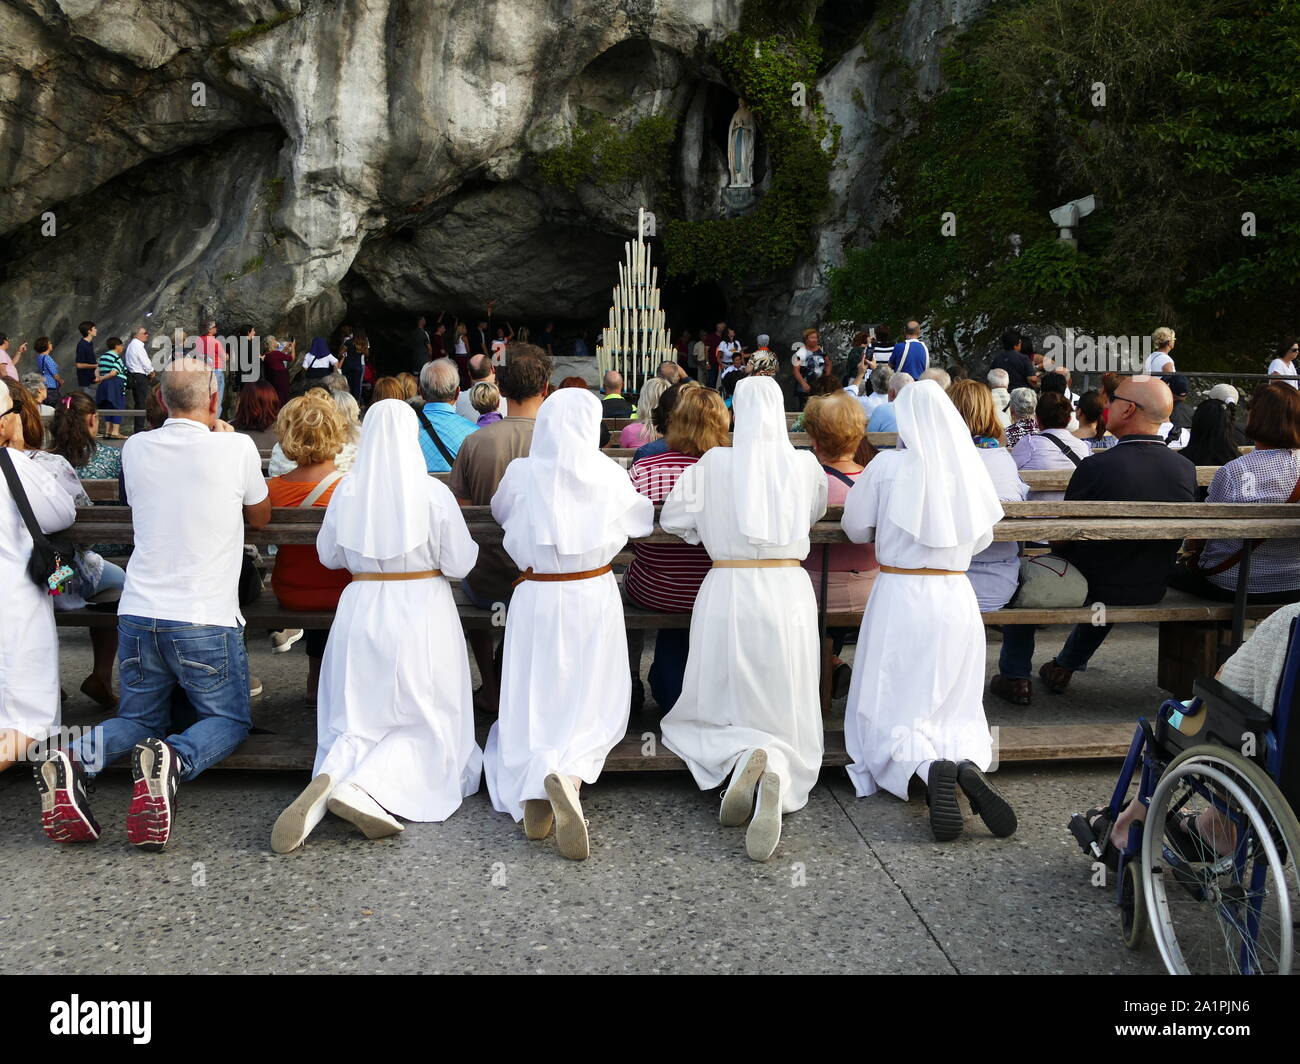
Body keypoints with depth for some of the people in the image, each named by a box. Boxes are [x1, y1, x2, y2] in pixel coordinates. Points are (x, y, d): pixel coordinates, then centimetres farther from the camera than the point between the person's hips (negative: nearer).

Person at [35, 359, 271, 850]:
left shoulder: (136, 449, 4)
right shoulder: (236, 448, -8)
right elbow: (260, 517, 11)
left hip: (138, 613, 4)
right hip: (205, 620, -4)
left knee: (139, 717, 22)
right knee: (229, 720, 13)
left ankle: (72, 761, -10)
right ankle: (171, 761, -20)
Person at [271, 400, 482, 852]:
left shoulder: (346, 492, -1)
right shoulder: (433, 493, -10)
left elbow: (329, 556, 12)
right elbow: (460, 564, -6)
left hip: (361, 612, 3)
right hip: (422, 614, -3)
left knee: (357, 722, 12)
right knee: (424, 726, 7)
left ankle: (329, 779, -19)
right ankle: (363, 786, -19)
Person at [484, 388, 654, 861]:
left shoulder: (521, 474, -6)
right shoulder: (608, 475, -4)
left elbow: (500, 512, 15)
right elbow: (643, 520, 14)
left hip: (537, 600, 0)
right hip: (594, 597, 0)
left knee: (534, 704, 9)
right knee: (592, 704, 7)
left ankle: (535, 782, -18)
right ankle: (570, 773, -23)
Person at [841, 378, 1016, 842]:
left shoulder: (888, 465, -9)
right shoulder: (971, 467, -1)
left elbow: (856, 529, 3)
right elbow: (982, 539, 12)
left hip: (900, 596, -3)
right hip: (957, 599, 3)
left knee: (891, 715, 6)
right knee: (956, 712, 14)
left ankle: (929, 769, -25)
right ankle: (969, 764, -18)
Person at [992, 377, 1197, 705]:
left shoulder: (1097, 466, -26)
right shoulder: (1186, 470, -10)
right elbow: (1176, 538, 4)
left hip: (1091, 588, -5)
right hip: (1151, 592, 5)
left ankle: (1015, 677, 24)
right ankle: (1065, 667, 47)